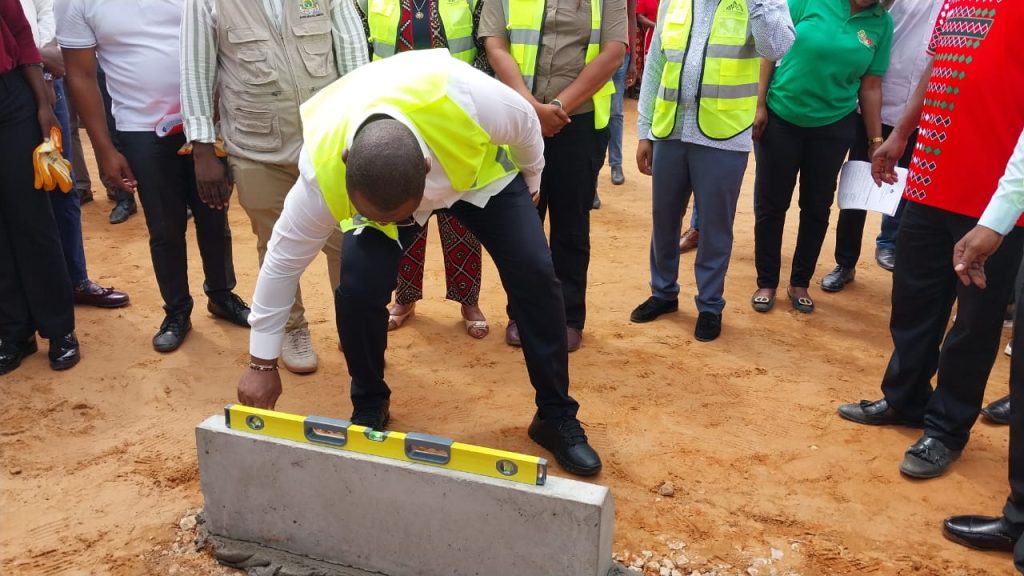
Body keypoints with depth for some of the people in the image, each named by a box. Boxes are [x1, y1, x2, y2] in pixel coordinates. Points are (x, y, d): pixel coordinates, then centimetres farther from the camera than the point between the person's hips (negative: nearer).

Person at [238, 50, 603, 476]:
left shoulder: (460, 98, -45)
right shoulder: (322, 170, -37)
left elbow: (525, 122, -20)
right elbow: (285, 258, -22)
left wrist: (530, 186, -1)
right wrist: (262, 362, -15)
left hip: (481, 167, 0)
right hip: (376, 185, 1)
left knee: (534, 273, -14)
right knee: (357, 290, -20)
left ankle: (557, 417, 3)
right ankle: (369, 407, 9)